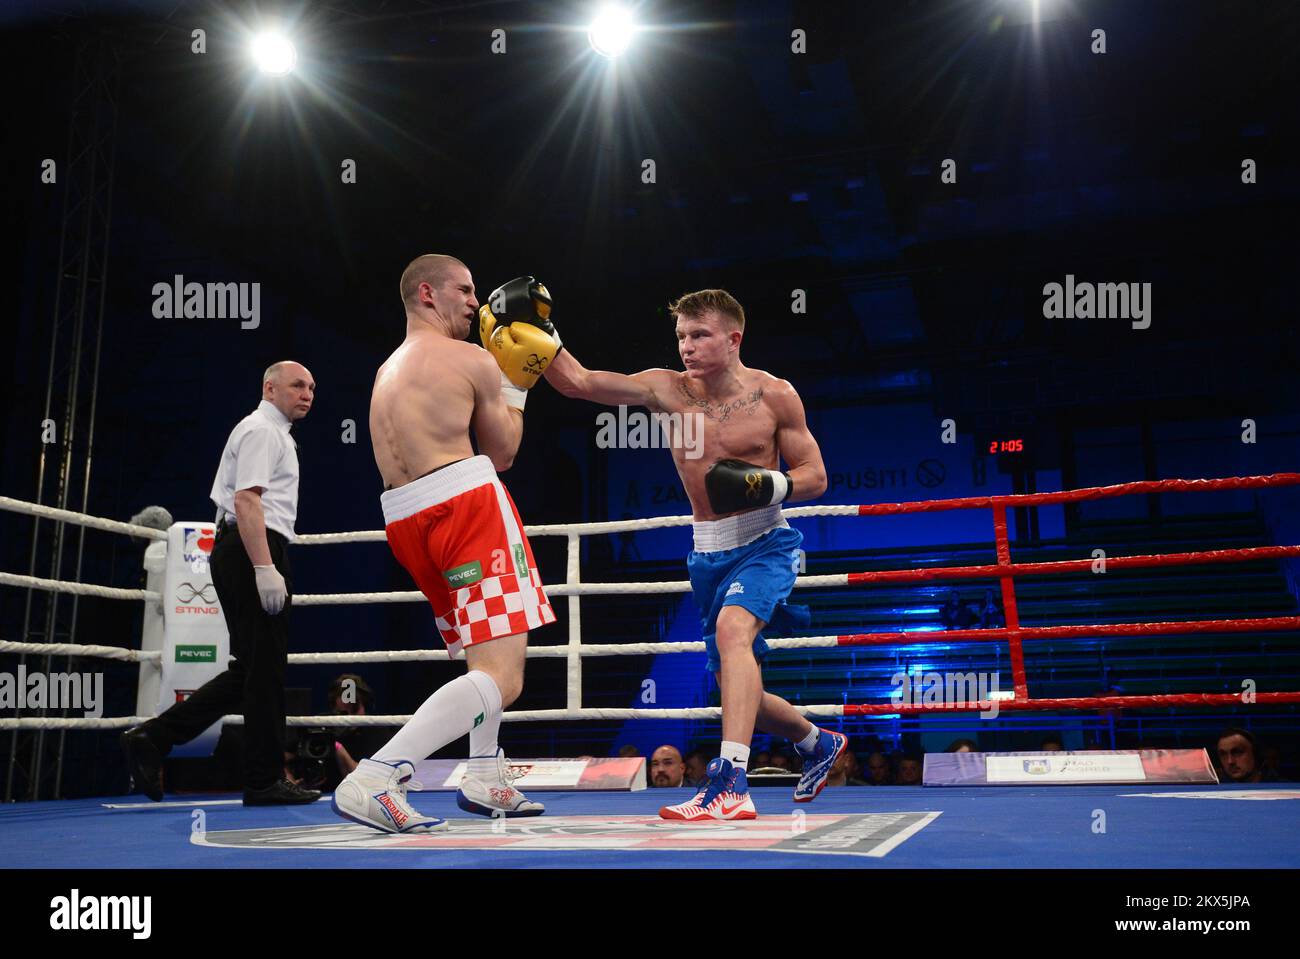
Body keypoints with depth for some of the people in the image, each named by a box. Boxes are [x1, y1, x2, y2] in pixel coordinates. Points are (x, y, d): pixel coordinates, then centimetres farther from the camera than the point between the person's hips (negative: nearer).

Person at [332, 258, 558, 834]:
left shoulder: (387, 370, 24)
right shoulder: (473, 361, 2)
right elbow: (502, 453, 10)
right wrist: (514, 385, 22)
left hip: (404, 520, 9)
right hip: (466, 500, -9)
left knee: (484, 649, 29)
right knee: (501, 679, -13)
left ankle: (485, 777, 24)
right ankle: (372, 780, -25)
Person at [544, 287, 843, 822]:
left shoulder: (775, 395, -7)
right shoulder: (668, 391, -3)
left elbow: (815, 477, -3)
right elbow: (577, 382, -12)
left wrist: (768, 485, -21)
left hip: (765, 542, -4)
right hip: (709, 553, 4)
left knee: (732, 627, -35)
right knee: (740, 695, 12)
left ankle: (730, 786, -37)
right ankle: (818, 744, 42)